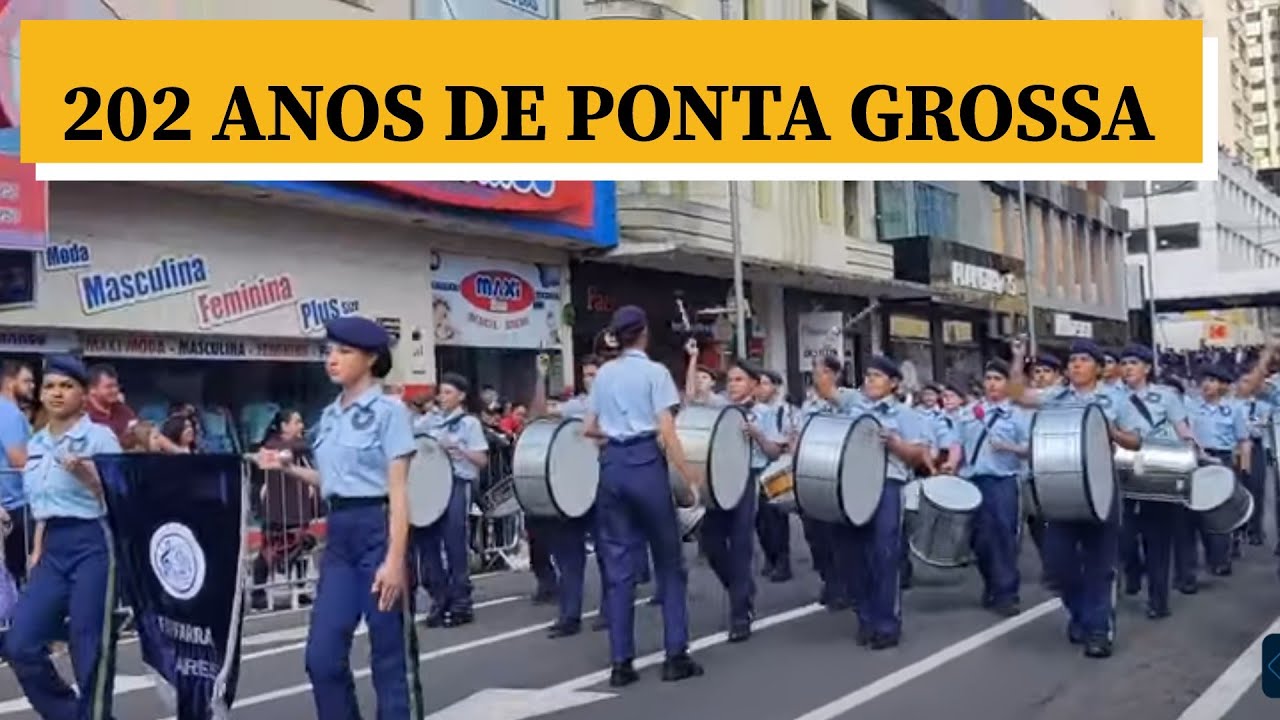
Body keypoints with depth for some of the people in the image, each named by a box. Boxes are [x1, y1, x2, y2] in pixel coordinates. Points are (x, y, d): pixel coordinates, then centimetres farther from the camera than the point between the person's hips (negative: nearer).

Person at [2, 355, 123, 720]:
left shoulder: (100, 436, -6)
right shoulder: (35, 445, 14)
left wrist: (85, 474, -24)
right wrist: (36, 552, 15)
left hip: (93, 544, -6)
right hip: (53, 548, 7)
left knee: (90, 652, -3)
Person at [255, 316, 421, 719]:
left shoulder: (388, 410, -7)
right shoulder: (330, 416, 13)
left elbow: (398, 491, -12)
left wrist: (395, 558, -19)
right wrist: (288, 467, 6)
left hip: (378, 529, -7)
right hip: (339, 533, 7)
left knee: (391, 656, 1)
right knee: (322, 655, 6)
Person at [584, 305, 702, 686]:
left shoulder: (603, 373, 11)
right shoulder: (655, 371, -4)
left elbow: (590, 429, 13)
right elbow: (666, 431, -12)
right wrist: (689, 474, -12)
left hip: (612, 465, 5)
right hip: (645, 463, -4)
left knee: (618, 564, 6)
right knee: (669, 560, 6)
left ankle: (621, 662, 6)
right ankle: (676, 655, 7)